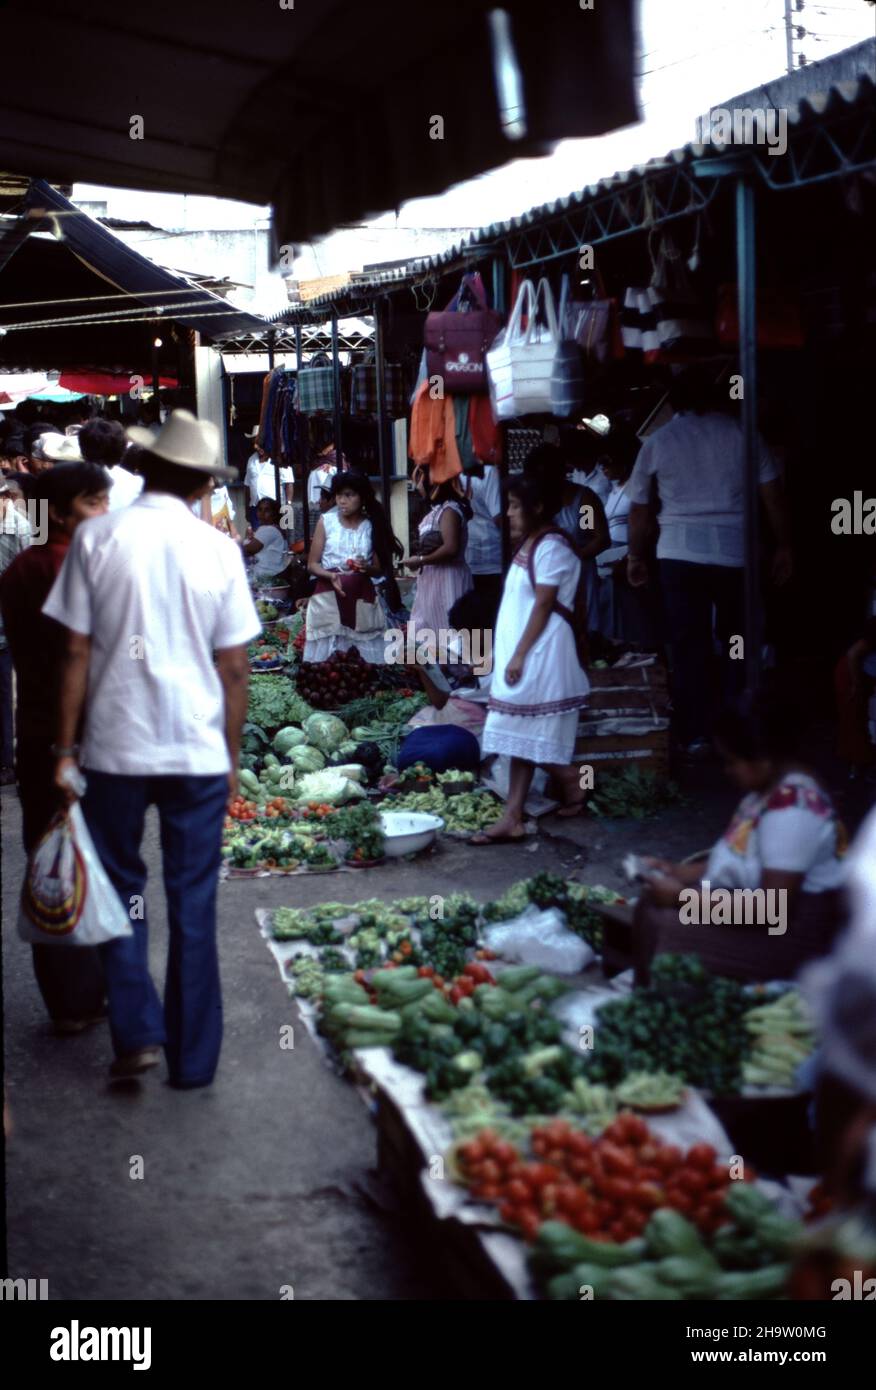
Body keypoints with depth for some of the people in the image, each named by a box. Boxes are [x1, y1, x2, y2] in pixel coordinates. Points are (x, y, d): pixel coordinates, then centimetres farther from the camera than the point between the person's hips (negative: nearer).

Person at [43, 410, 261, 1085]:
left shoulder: (98, 537, -5)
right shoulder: (218, 549, -2)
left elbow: (77, 653, -5)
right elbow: (235, 668, 0)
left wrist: (66, 748, 3)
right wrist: (232, 757, 11)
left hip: (116, 747, 0)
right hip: (198, 750, 1)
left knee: (121, 887, 17)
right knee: (193, 904, 9)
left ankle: (137, 1032, 6)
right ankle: (193, 1057, 16)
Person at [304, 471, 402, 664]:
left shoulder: (372, 525, 5)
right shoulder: (326, 521, 2)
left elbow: (380, 568, 10)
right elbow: (312, 564, 2)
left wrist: (366, 568, -12)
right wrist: (331, 576, -18)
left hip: (361, 597, 1)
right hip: (329, 597, -1)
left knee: (366, 658, -1)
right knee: (328, 657, -4)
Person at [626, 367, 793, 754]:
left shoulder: (657, 441, 6)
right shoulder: (739, 432, 4)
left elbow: (639, 507, 10)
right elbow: (771, 494, 2)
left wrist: (636, 556, 21)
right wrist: (783, 547, 10)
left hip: (680, 553, 0)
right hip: (735, 551, 0)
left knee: (689, 645, 5)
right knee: (738, 641, 12)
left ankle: (696, 734, 5)